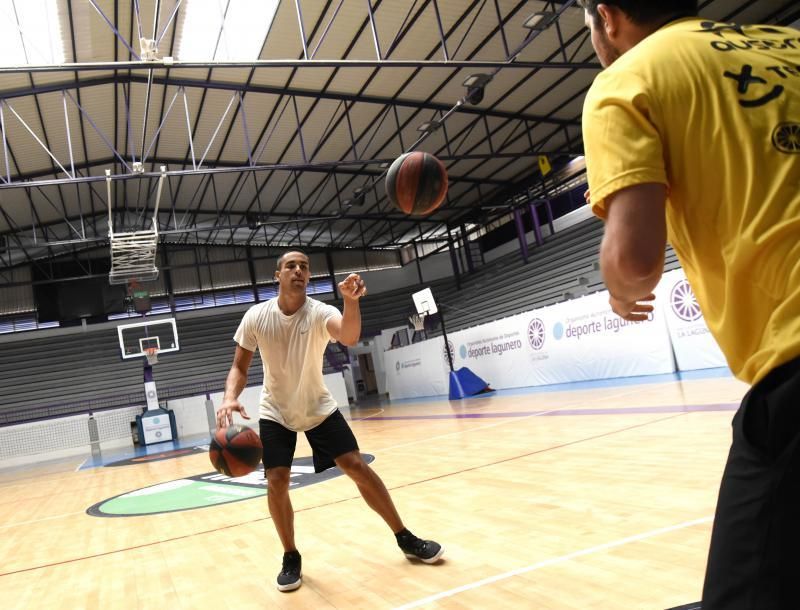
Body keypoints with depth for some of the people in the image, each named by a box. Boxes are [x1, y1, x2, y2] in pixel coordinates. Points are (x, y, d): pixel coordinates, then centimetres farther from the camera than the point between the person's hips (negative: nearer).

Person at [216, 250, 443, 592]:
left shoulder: (320, 313, -20)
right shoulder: (256, 317, -13)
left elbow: (349, 337, -42)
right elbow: (240, 367, -5)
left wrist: (351, 301, -61)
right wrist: (230, 397, -25)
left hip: (318, 408, -1)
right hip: (275, 412, 1)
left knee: (357, 466, -9)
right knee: (276, 481, -11)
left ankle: (406, 539, 5)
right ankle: (291, 557, 11)